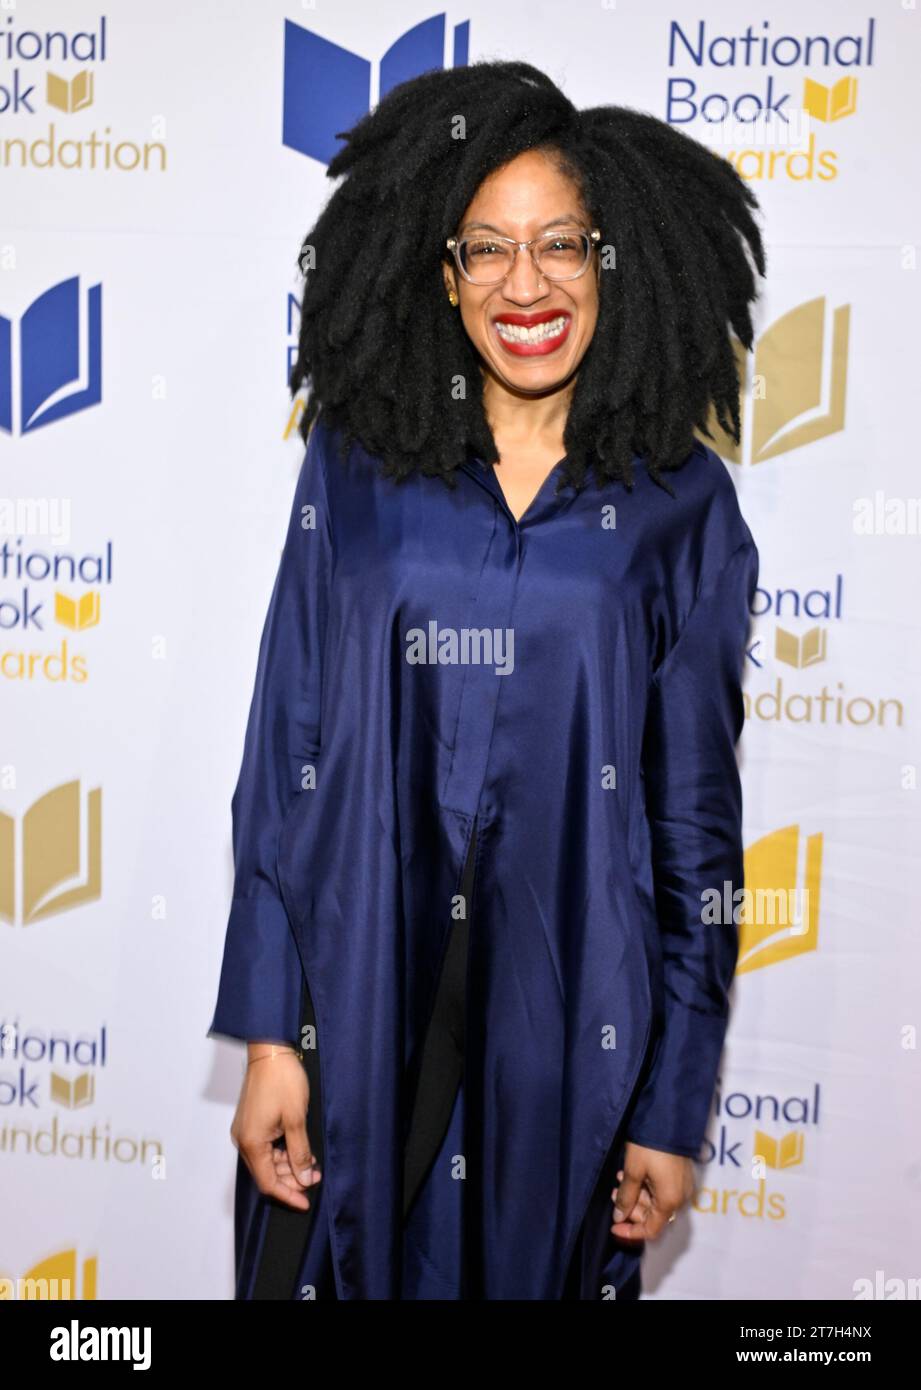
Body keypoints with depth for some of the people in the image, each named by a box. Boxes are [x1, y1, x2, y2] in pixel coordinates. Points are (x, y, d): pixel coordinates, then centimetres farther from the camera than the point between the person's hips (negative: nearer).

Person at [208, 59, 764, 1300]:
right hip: (355, 999, 1)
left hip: (568, 1019, 0)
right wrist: (267, 1035, -5)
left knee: (532, 1267, 16)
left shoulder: (679, 504, -2)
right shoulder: (356, 464, 0)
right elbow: (285, 756, -1)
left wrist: (676, 1101, 0)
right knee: (341, 1262, 15)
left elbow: (697, 818, 0)